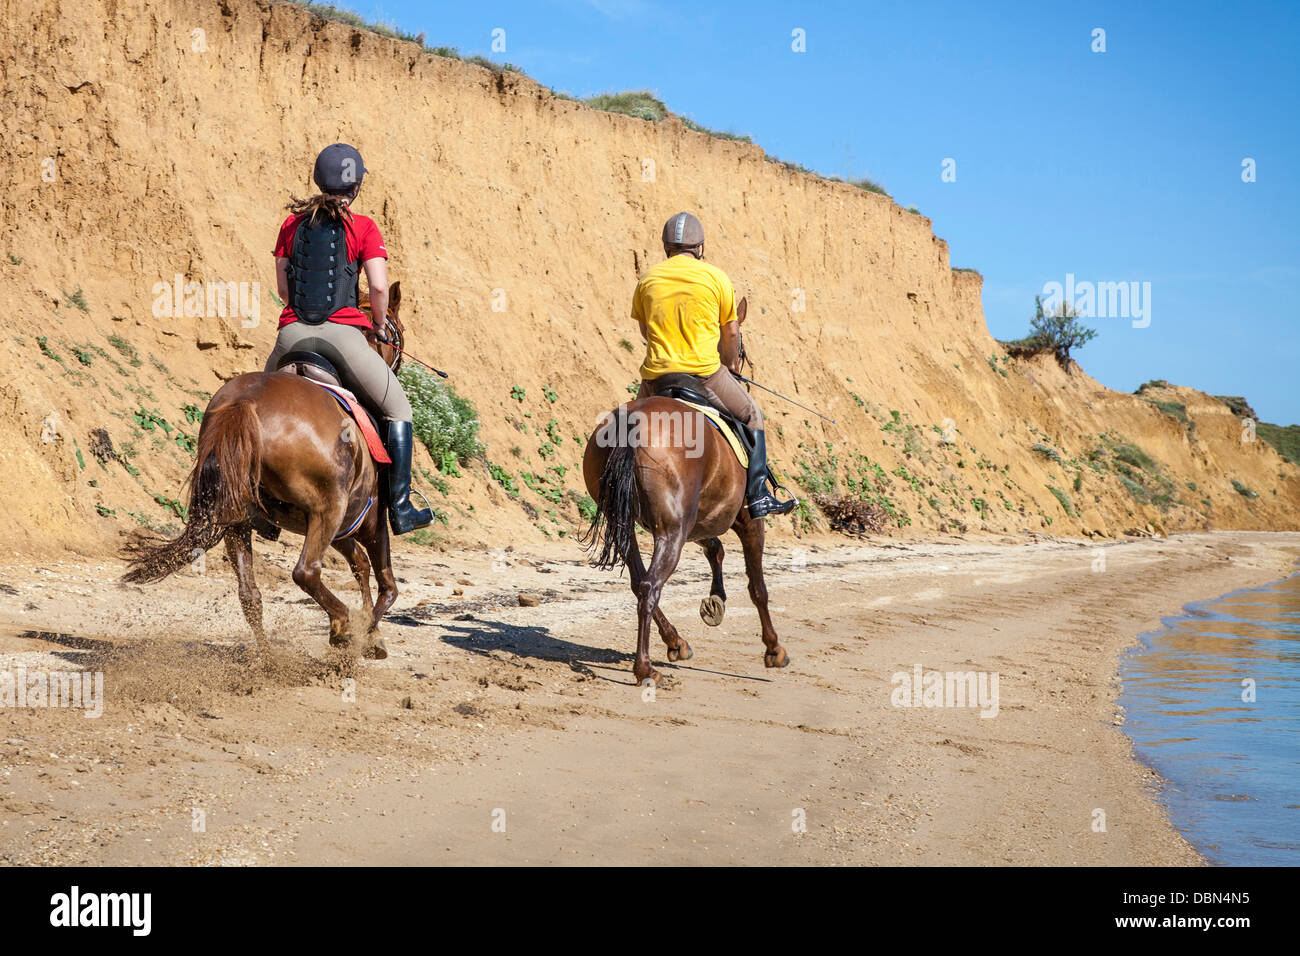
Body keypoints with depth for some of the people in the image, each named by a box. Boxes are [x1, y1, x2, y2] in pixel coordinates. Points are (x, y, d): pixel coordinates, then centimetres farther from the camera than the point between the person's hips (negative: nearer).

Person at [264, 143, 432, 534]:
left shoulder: (292, 223, 13)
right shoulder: (363, 227, 2)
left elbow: (283, 287, 13)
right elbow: (379, 286, -7)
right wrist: (379, 325, 11)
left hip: (292, 333, 4)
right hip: (342, 333, -4)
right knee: (398, 410, 13)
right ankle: (400, 508, 6)